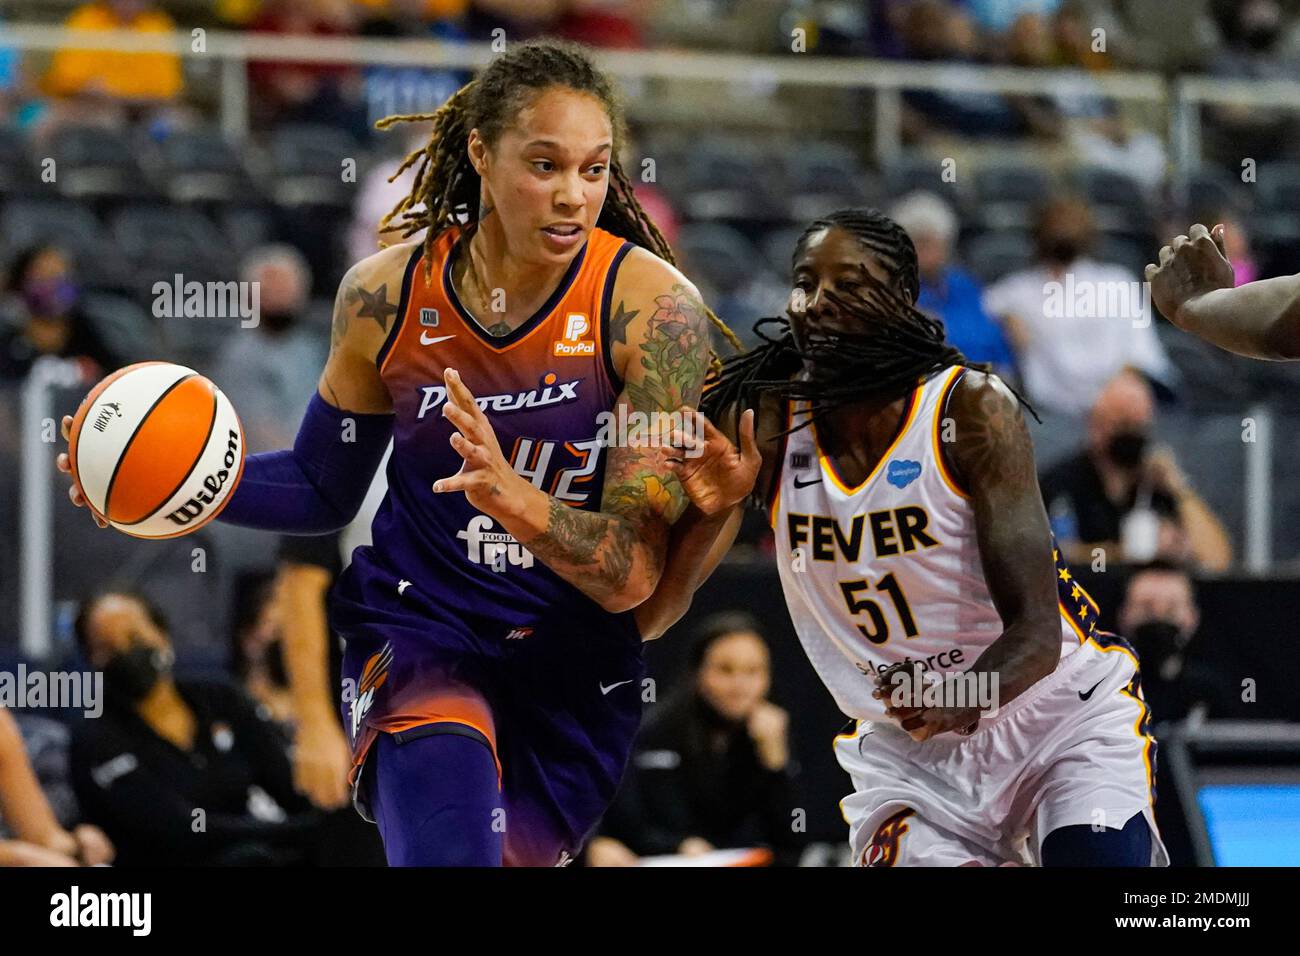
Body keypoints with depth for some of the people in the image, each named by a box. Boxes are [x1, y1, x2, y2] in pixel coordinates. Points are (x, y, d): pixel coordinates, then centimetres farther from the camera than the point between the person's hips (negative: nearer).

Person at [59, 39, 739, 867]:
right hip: (417, 635, 0)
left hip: (575, 673, 0)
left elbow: (633, 576, -18)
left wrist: (517, 500, -38)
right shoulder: (388, 296, -6)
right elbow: (324, 488, 12)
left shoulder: (654, 309, -15)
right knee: (450, 849, -30)